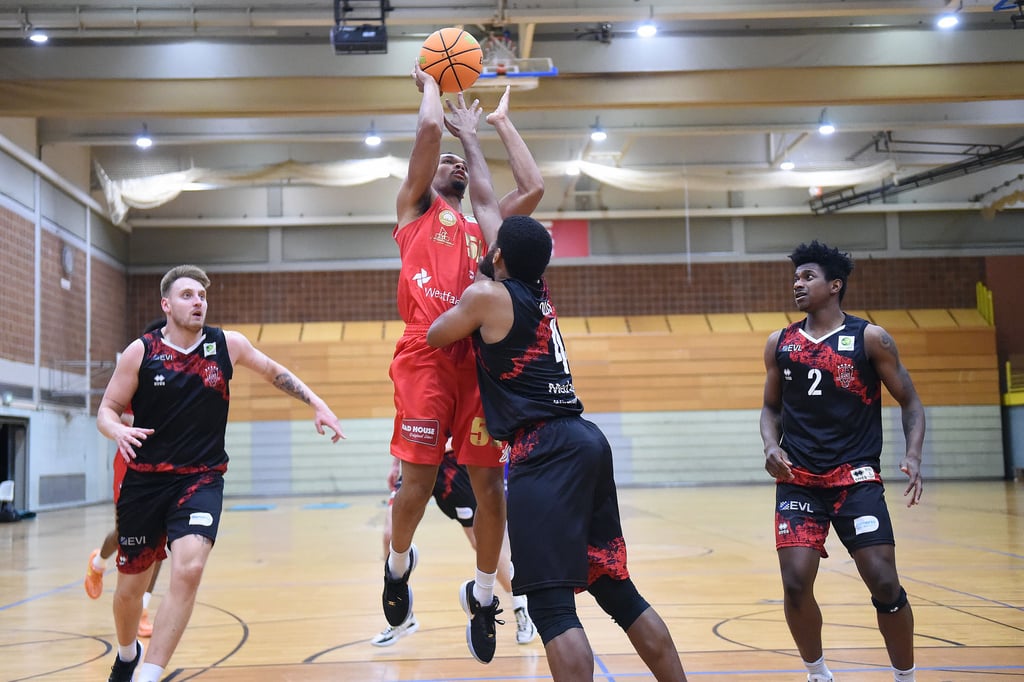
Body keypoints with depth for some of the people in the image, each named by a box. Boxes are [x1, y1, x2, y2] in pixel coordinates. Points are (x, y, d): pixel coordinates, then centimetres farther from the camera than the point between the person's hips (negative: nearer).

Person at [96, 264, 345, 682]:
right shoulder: (140, 352, -5)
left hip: (201, 479, 0)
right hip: (144, 482, 1)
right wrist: (118, 431, -21)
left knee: (188, 569, -25)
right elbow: (107, 409, 1)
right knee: (130, 586, 11)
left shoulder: (228, 345, -2)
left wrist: (317, 404, 9)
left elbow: (274, 372, 15)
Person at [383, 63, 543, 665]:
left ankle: (483, 594, 19)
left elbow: (534, 188, 19)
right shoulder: (415, 208, 16)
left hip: (482, 356, 4)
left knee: (491, 484, 2)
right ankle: (399, 566, 23)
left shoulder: (483, 226, 28)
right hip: (427, 354, -4)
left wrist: (495, 124, 29)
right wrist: (429, 82, 22)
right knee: (419, 477, -5)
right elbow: (430, 127, 4)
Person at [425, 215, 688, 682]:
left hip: (546, 450, -9)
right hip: (584, 442, 9)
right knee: (618, 590, 16)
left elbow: (435, 339, 12)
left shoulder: (487, 295, -4)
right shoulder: (538, 291, 17)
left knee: (551, 604, -12)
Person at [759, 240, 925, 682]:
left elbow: (910, 402, 3)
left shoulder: (870, 338, -2)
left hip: (857, 479, -2)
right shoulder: (779, 344, 7)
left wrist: (913, 456, -13)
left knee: (884, 583, -5)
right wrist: (771, 445, -4)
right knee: (795, 584, -7)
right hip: (798, 481, 2)